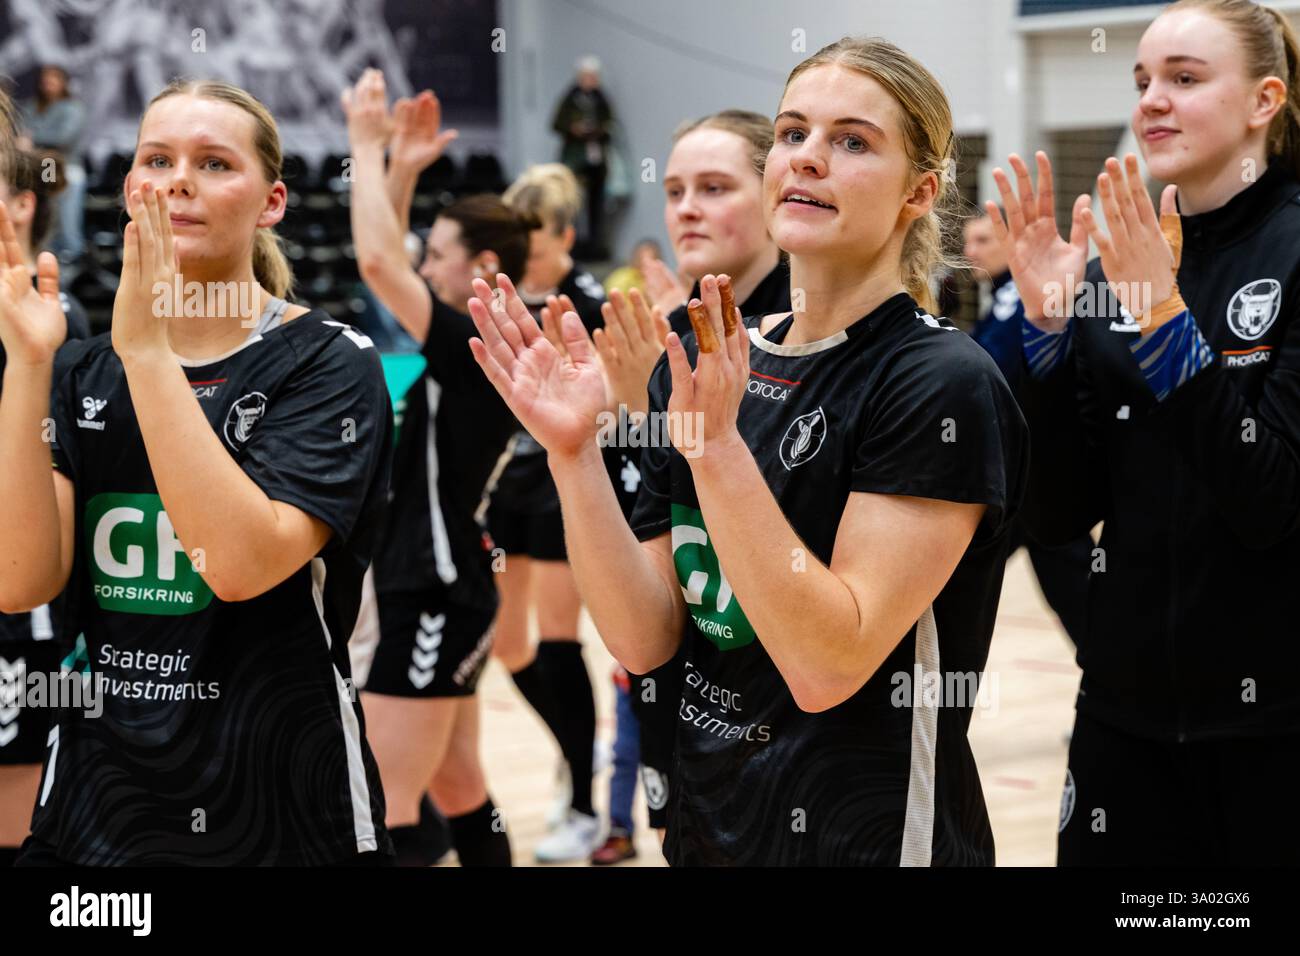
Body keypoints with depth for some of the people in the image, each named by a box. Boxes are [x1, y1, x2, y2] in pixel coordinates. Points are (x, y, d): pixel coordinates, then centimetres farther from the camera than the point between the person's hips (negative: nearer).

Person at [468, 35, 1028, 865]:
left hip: (870, 834, -6)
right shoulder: (706, 366, 2)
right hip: (709, 823, 6)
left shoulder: (945, 384, -16)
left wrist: (716, 447, -29)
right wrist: (572, 452, -14)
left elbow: (829, 663, -23)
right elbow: (645, 639, -3)